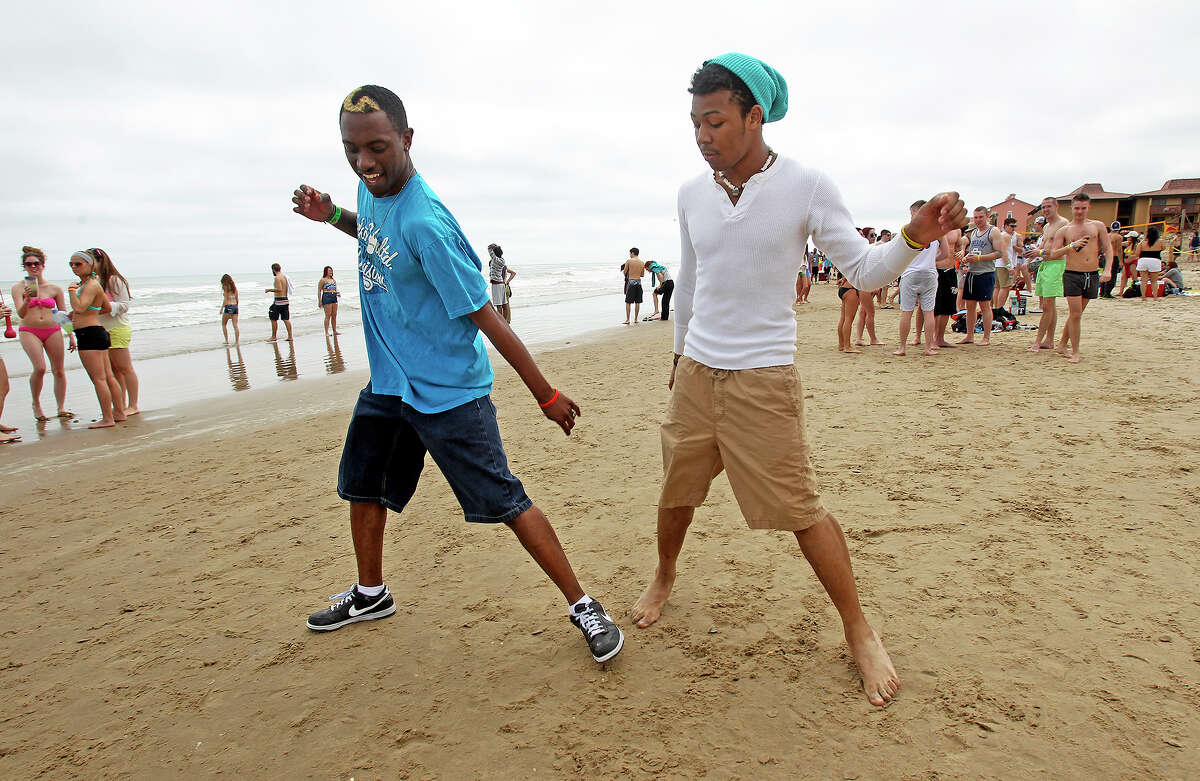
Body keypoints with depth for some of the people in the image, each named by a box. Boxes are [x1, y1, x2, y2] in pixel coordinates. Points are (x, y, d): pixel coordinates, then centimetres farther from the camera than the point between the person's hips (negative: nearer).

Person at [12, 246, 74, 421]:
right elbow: (21, 314, -8)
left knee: (59, 371, 1)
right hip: (29, 332, -2)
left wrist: (71, 336, 9)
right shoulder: (18, 288, 2)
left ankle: (61, 408, 12)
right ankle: (36, 405, 1)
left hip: (53, 331, 2)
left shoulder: (55, 288, 6)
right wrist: (27, 300, -26)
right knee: (40, 368, -19)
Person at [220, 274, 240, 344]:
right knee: (235, 325, 3)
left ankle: (226, 340, 4)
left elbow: (225, 299, -11)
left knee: (224, 325, 10)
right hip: (235, 306, 5)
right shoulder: (234, 287, 11)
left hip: (228, 307, -5)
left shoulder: (225, 287, -5)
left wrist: (222, 309, -10)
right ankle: (237, 341, -1)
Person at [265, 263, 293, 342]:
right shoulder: (284, 277, 13)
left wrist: (270, 290, -10)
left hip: (279, 301, -8)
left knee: (274, 319, 1)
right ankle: (290, 336, 5)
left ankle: (274, 337, 6)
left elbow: (279, 289, -22)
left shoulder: (277, 278, -13)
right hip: (286, 300, 8)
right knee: (286, 319, 7)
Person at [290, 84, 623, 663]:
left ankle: (583, 607, 5)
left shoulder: (425, 224, -25)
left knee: (505, 502, -9)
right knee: (362, 486, 20)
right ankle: (371, 595, 43)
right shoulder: (371, 189, 1)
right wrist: (332, 215, 7)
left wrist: (547, 396, -19)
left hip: (447, 391, -9)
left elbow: (486, 318, -23)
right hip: (386, 382, 9)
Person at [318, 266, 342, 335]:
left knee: (334, 315, 8)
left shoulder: (334, 280, 17)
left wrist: (338, 294, 1)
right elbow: (319, 291, -3)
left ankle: (335, 330, 15)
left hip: (334, 298, 6)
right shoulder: (323, 280, -1)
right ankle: (327, 332, -4)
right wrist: (319, 301, -9)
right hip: (326, 298, -6)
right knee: (328, 315, -8)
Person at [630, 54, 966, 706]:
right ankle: (664, 576, 44)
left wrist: (914, 238, -25)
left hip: (763, 379, -4)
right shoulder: (692, 194, 4)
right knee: (677, 490, 15)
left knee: (800, 510, 0)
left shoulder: (805, 187, -9)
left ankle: (858, 630, 20)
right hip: (695, 372, 4)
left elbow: (864, 271, -6)